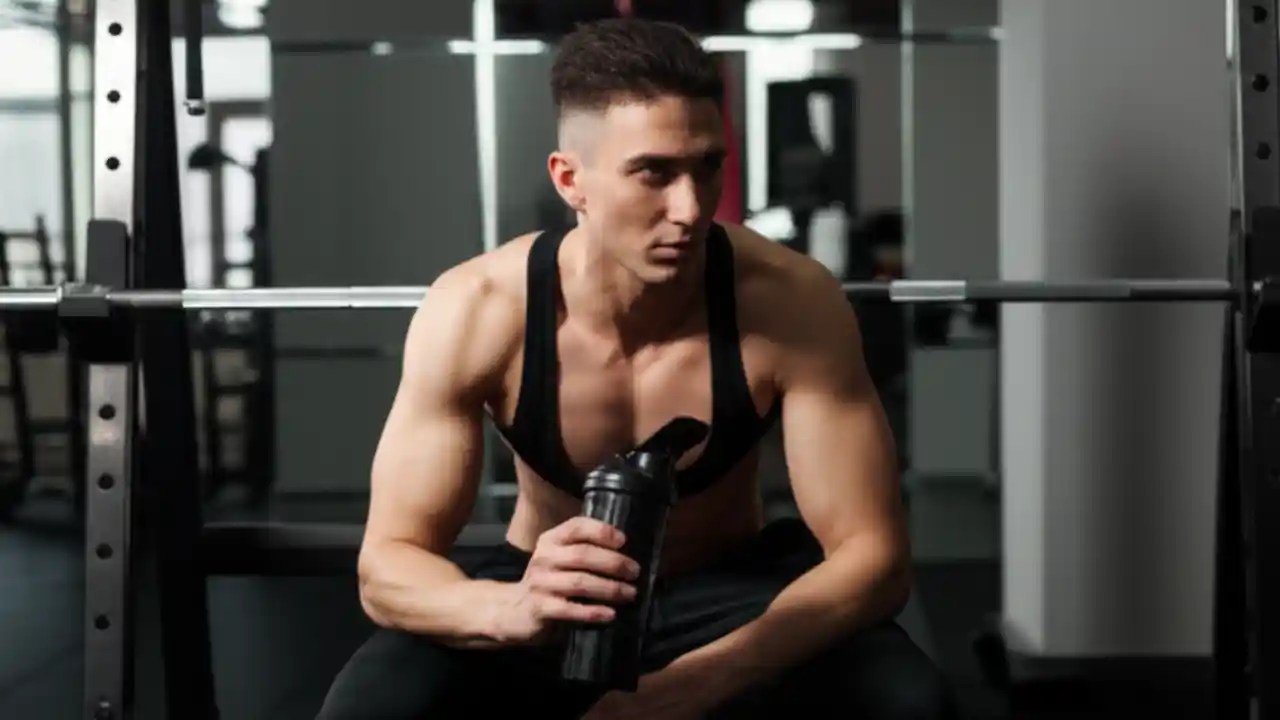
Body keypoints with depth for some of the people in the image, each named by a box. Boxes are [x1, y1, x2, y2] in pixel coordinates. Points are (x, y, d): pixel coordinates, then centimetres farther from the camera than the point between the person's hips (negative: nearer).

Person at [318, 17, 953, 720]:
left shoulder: (792, 301, -24)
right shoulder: (475, 310, -24)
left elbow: (872, 551, -23)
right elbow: (386, 564, -22)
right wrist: (512, 608, -46)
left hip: (730, 595, 0)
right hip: (545, 597, 0)